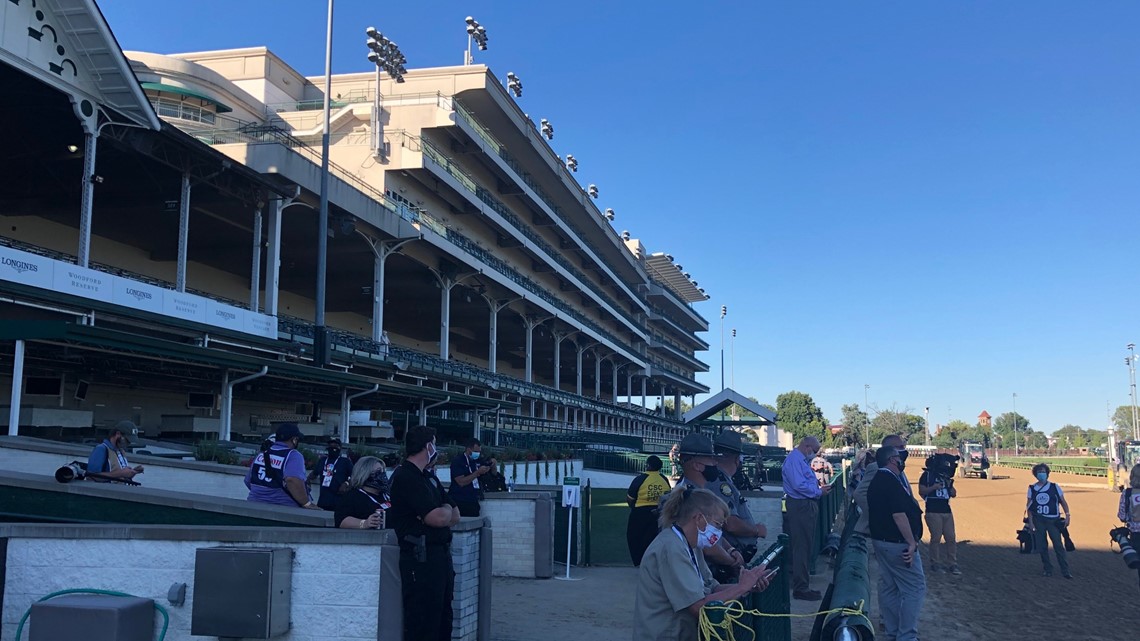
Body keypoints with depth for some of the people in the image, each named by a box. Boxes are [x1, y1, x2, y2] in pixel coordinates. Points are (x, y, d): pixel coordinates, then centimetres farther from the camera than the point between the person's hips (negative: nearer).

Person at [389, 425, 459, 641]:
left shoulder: (429, 477, 17)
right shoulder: (405, 477, -12)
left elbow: (455, 516, 13)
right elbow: (437, 518, -20)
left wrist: (442, 513, -8)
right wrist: (447, 510, 1)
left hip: (441, 554, 9)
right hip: (421, 558, -9)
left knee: (443, 619, 14)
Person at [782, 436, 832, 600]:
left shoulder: (800, 459, 17)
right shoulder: (794, 460, -17)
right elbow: (799, 485, -25)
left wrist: (819, 488, 7)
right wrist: (819, 492, -14)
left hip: (806, 505, 11)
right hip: (800, 506, -11)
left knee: (806, 546, 16)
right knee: (802, 547, -7)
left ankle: (801, 584, 26)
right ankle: (801, 588, -3)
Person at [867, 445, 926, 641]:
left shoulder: (876, 480, 11)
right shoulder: (891, 481, -20)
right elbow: (899, 515, -25)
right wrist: (911, 542, -20)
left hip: (881, 541, 10)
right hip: (898, 544, -10)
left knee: (889, 587, 14)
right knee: (915, 587, -5)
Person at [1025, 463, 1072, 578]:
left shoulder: (1054, 487, 2)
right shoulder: (1032, 489, 5)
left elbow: (1063, 502, 5)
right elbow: (1028, 506, 6)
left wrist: (1067, 515, -8)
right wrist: (1030, 521, 0)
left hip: (1053, 520, -2)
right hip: (1038, 521, 2)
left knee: (1058, 545, -7)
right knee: (1041, 547, 4)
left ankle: (1065, 571, -3)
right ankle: (1048, 570, 15)